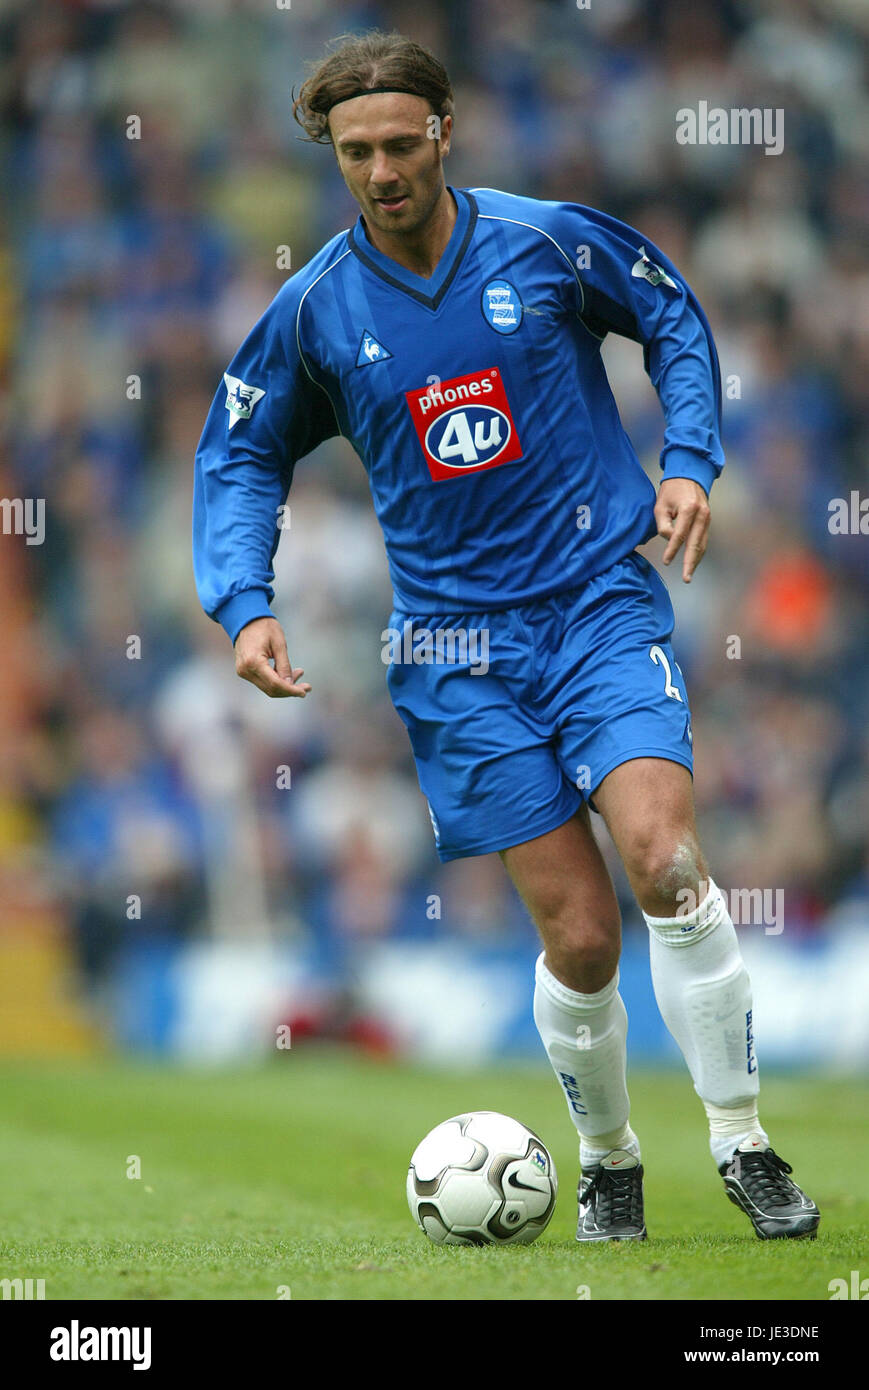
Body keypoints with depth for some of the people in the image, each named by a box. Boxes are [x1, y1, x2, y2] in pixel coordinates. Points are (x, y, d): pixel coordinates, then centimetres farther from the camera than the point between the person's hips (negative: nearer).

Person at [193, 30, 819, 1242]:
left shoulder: (548, 242, -2)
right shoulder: (316, 310, 0)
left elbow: (675, 320, 14)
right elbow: (241, 457, 12)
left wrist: (689, 461, 1)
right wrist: (245, 607, -2)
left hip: (603, 599, -1)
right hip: (456, 640, 1)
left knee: (665, 858, -22)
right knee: (580, 937, -6)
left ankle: (743, 1147, -9)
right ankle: (608, 1160, 20)